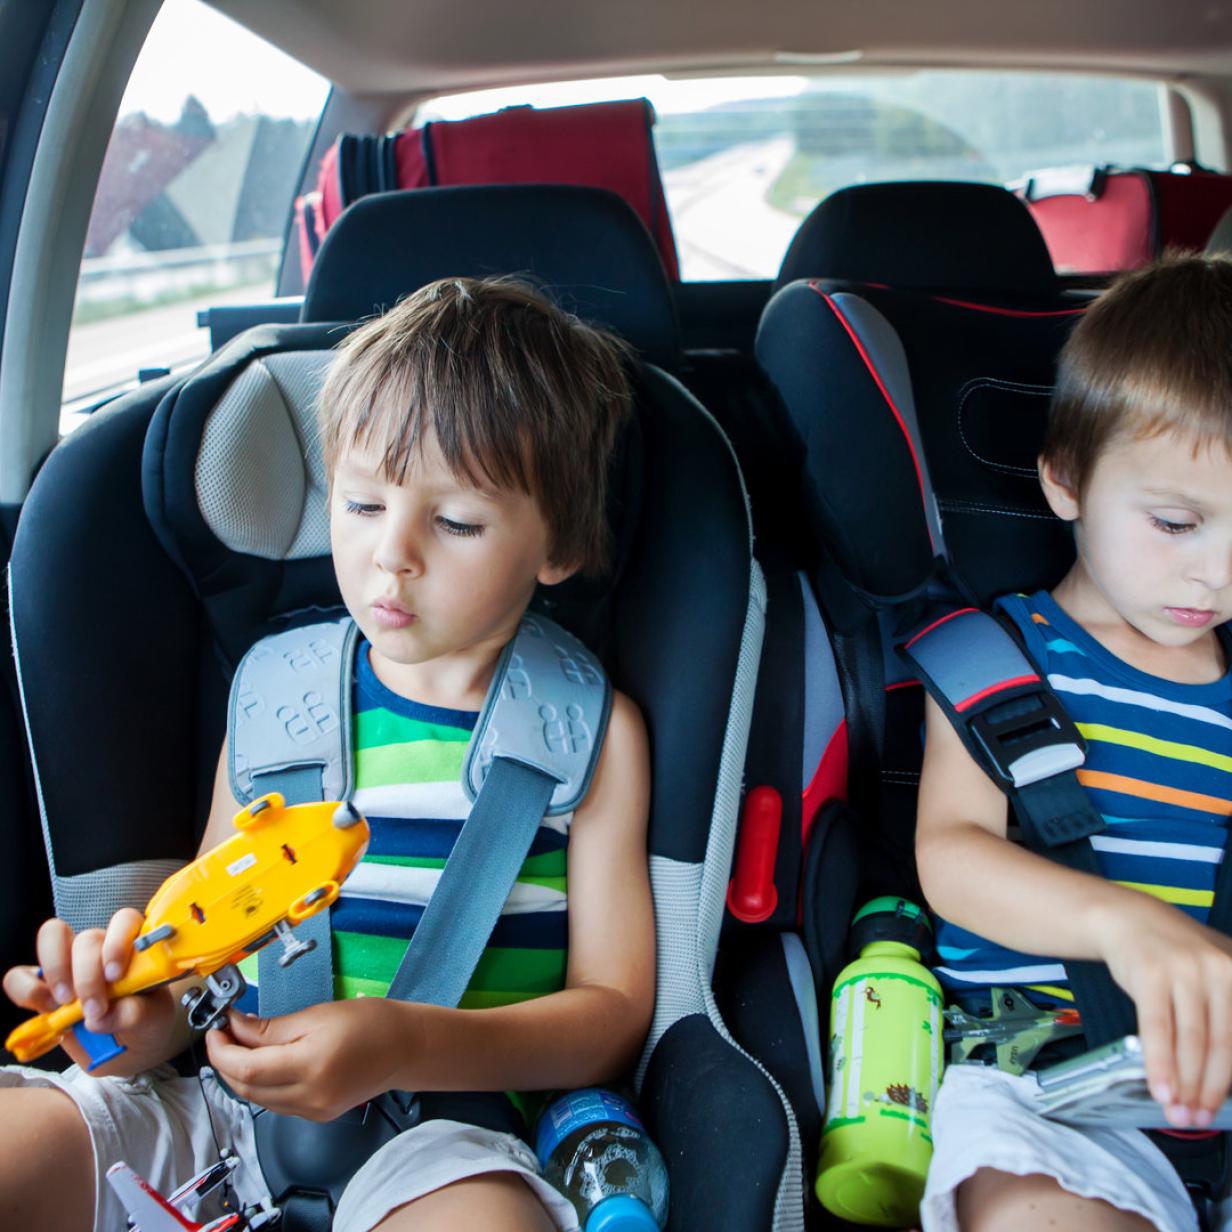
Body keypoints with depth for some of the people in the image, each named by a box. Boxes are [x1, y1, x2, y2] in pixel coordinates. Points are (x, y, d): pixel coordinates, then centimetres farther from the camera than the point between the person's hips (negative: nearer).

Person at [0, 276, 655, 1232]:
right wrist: (146, 1015, -15)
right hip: (218, 1109, 3)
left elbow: (615, 1009, -1)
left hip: (443, 1126, -2)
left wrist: (403, 1044, -19)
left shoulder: (591, 727, 2)